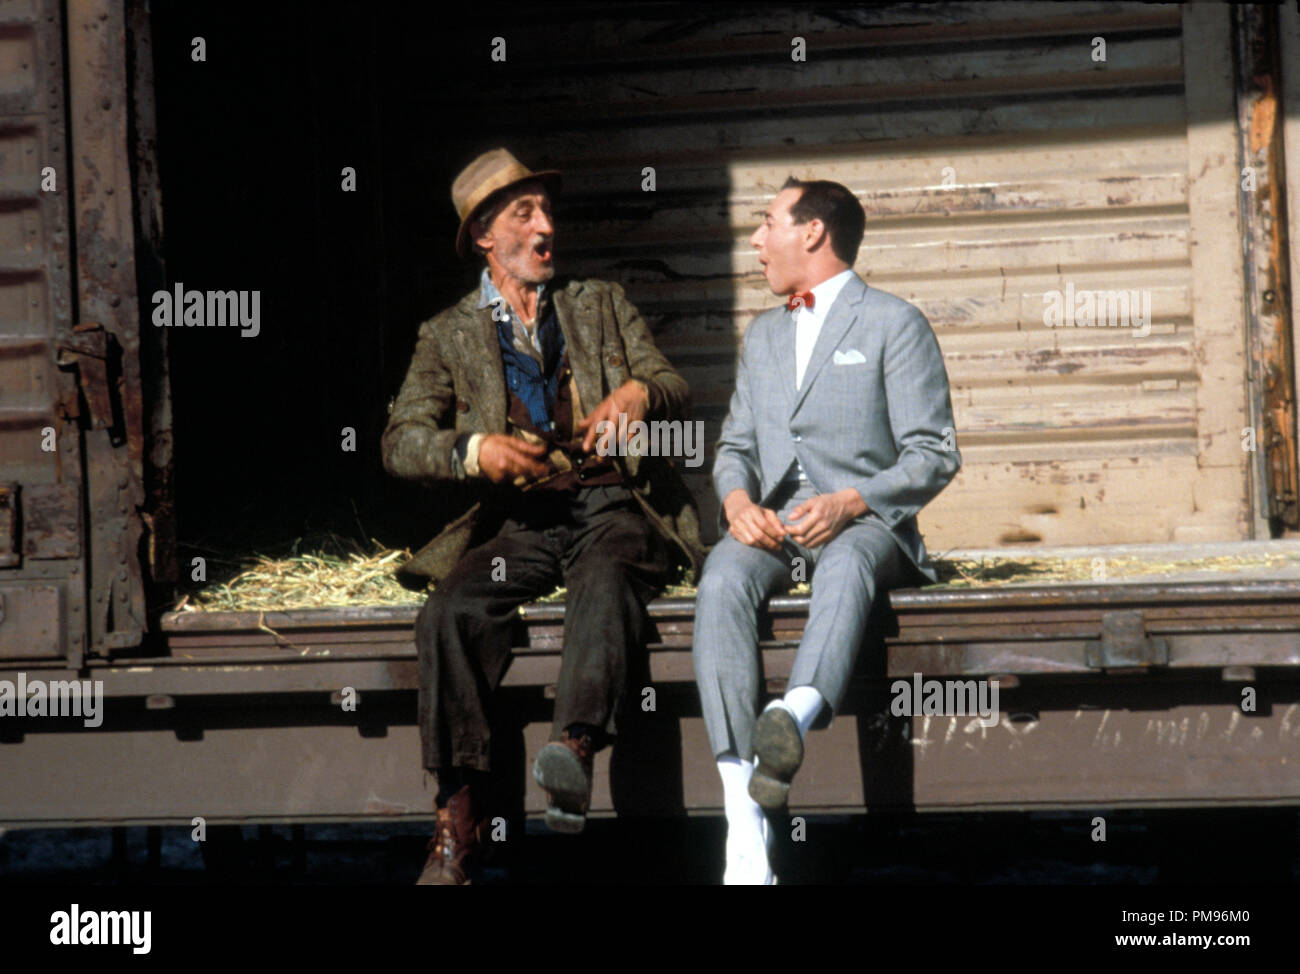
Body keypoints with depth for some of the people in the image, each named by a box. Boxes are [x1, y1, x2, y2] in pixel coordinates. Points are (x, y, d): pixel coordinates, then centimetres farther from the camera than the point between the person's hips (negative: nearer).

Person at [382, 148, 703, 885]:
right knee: (453, 612, -30)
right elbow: (403, 439, 7)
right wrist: (472, 451, -14)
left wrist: (640, 394, -13)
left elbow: (678, 393, 12)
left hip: (614, 507, 0)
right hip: (518, 520, 0)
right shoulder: (450, 335, 17)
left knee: (607, 582, -37)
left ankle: (577, 749, -57)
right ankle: (462, 814, -31)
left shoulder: (603, 306, 21)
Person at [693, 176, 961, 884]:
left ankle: (793, 717, -70)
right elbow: (735, 446, 25)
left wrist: (848, 504, -17)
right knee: (721, 583, -32)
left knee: (846, 569, -41)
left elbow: (933, 456, 0)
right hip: (771, 524, 3)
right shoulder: (763, 335, 28)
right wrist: (737, 498, 0)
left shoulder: (894, 323, 7)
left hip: (865, 522, -3)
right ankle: (744, 812, -46)